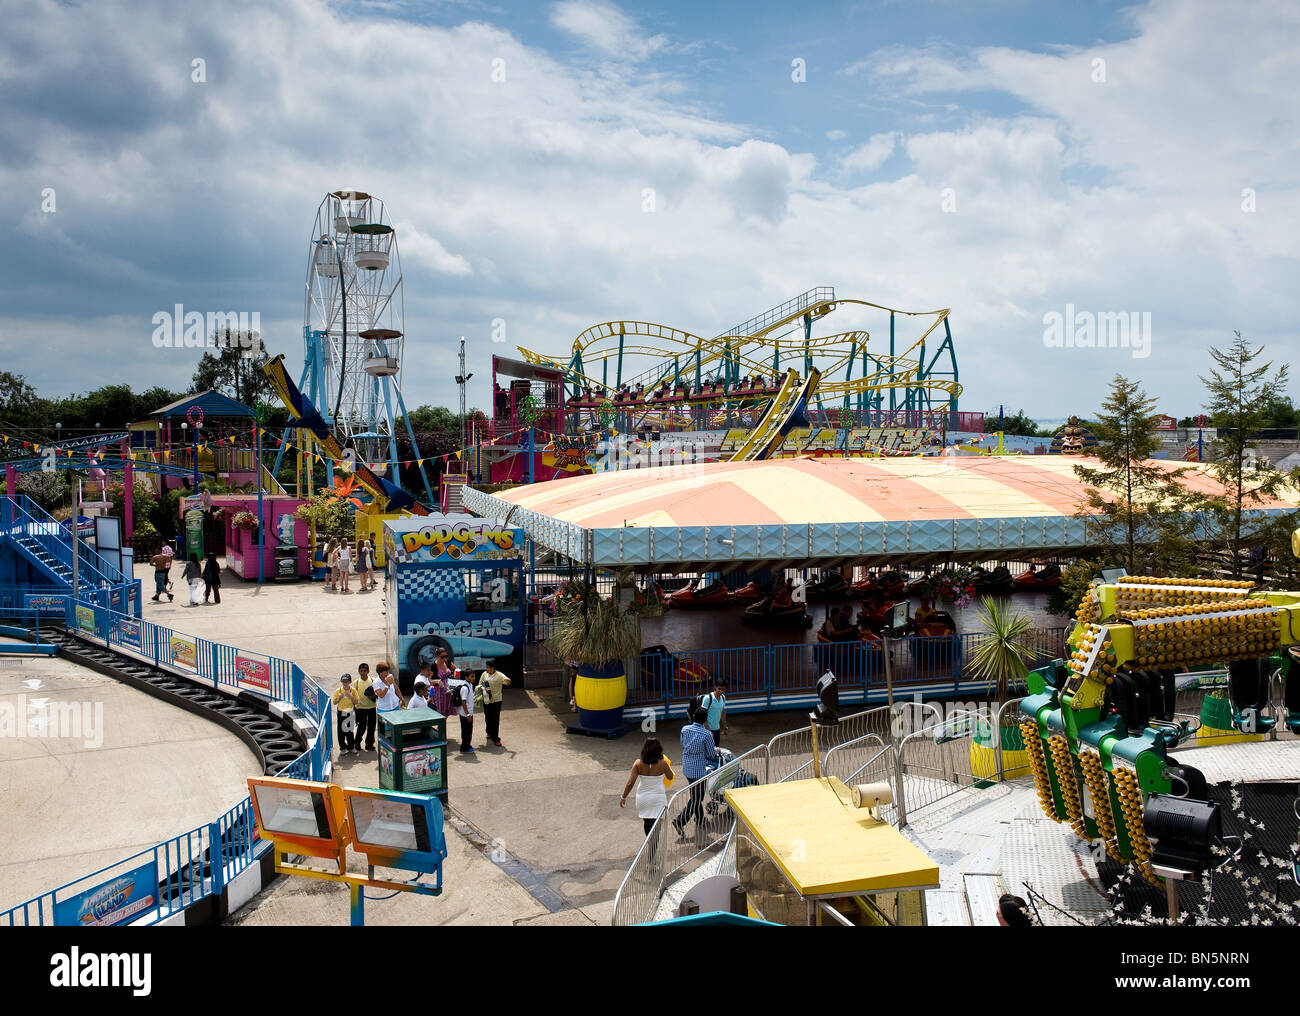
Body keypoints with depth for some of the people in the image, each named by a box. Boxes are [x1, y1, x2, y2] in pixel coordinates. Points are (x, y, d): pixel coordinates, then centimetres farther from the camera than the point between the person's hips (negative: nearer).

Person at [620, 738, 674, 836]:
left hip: (642, 798, 2)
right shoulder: (662, 763, -14)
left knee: (647, 822, 21)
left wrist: (623, 797, 0)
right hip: (658, 798, -2)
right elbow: (670, 777, 3)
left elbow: (630, 783, -12)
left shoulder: (638, 764, -12)